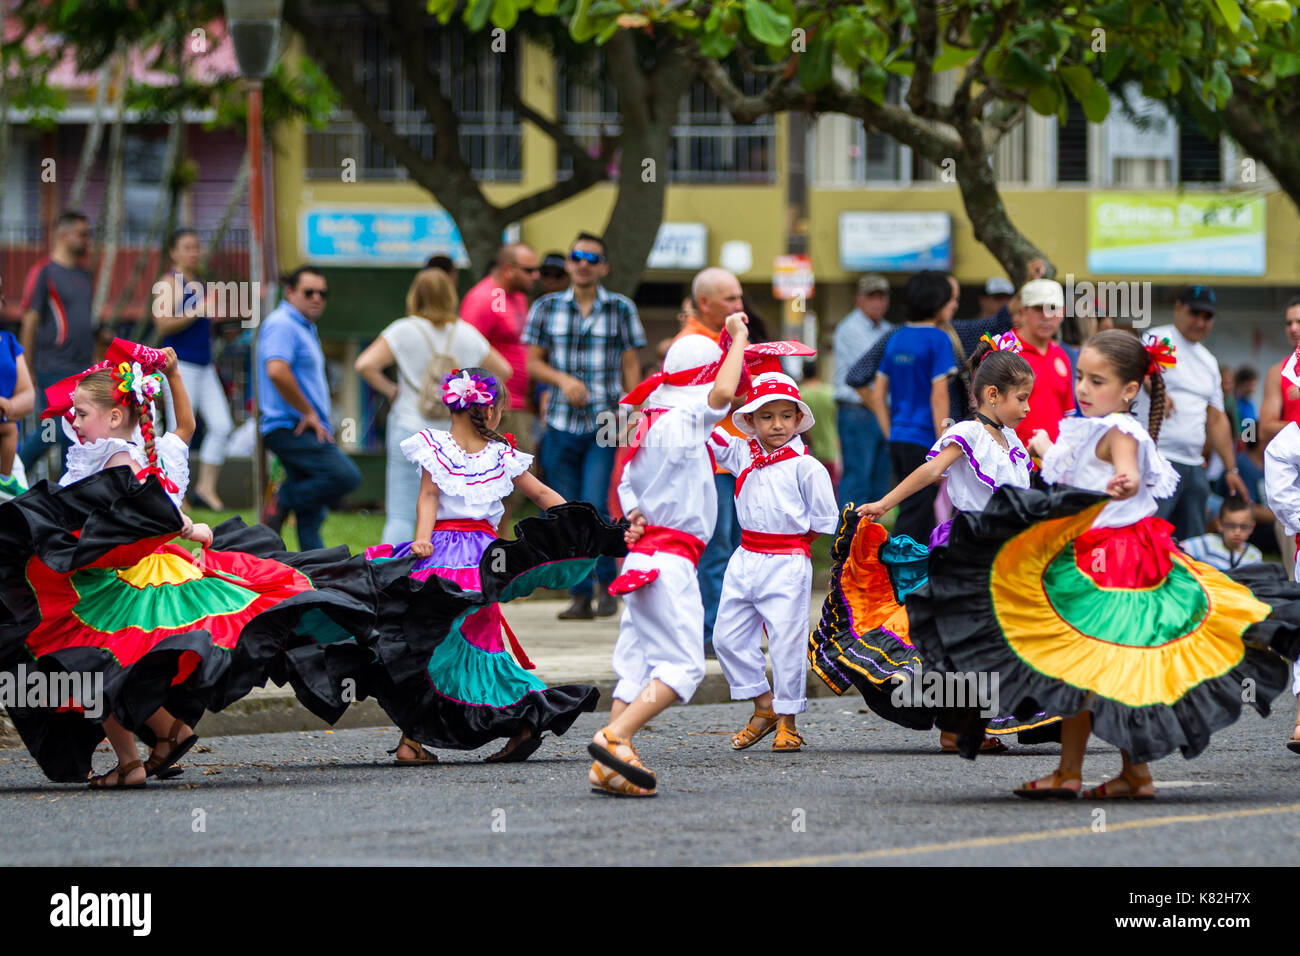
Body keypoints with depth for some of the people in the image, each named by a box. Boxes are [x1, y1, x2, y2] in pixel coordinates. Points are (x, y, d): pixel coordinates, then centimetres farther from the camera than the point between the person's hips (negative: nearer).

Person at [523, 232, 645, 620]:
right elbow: (532, 363, 7)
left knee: (595, 505, -14)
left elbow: (631, 367, 6)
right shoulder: (547, 308, 8)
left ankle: (607, 582, 5)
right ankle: (581, 597, 8)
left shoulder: (621, 309, 5)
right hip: (561, 424, 2)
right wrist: (562, 379, -12)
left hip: (604, 425, -2)